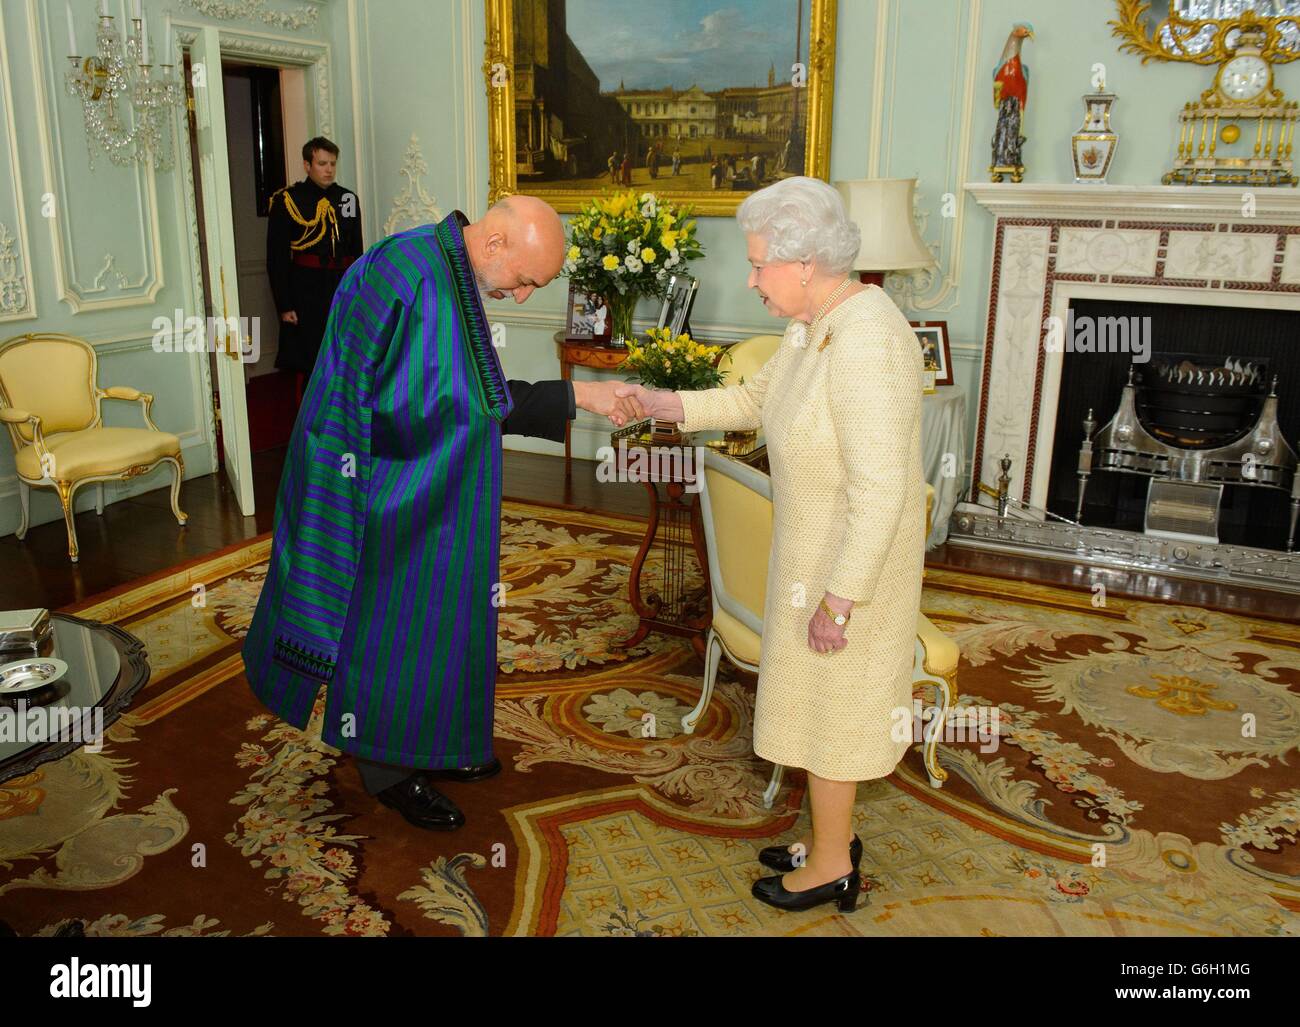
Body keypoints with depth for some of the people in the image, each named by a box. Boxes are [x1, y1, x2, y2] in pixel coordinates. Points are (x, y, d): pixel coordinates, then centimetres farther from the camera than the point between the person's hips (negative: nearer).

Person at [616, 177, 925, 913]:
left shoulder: (865, 344, -30)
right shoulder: (818, 321, 1)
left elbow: (881, 492, -30)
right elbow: (759, 400, 16)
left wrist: (837, 601, -24)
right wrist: (663, 405, 10)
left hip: (849, 562, -9)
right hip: (822, 542, 9)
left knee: (826, 706, 8)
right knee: (826, 698, 21)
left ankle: (831, 867, 29)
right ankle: (835, 838, 40)